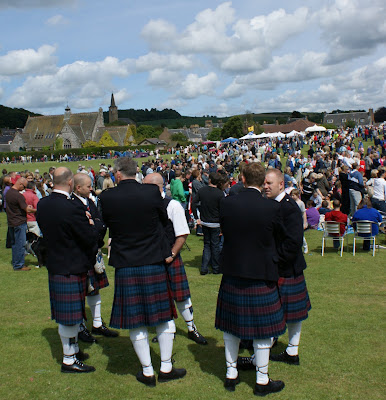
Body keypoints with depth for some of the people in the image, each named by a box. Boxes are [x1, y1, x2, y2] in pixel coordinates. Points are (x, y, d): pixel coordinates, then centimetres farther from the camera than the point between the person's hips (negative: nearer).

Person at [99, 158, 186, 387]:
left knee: (137, 323, 11)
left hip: (125, 267, 0)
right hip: (154, 264, 0)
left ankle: (148, 372, 22)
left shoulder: (107, 198, -8)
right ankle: (166, 368, 25)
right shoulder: (152, 192, -8)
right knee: (164, 318, 15)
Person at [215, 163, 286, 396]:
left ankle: (231, 375, 30)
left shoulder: (227, 204, -8)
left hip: (232, 274, 3)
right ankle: (262, 381, 23)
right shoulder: (272, 208, -15)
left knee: (232, 327, 17)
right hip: (261, 277, -3)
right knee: (262, 330, 10)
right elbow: (278, 235, 1)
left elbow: (225, 232, 4)